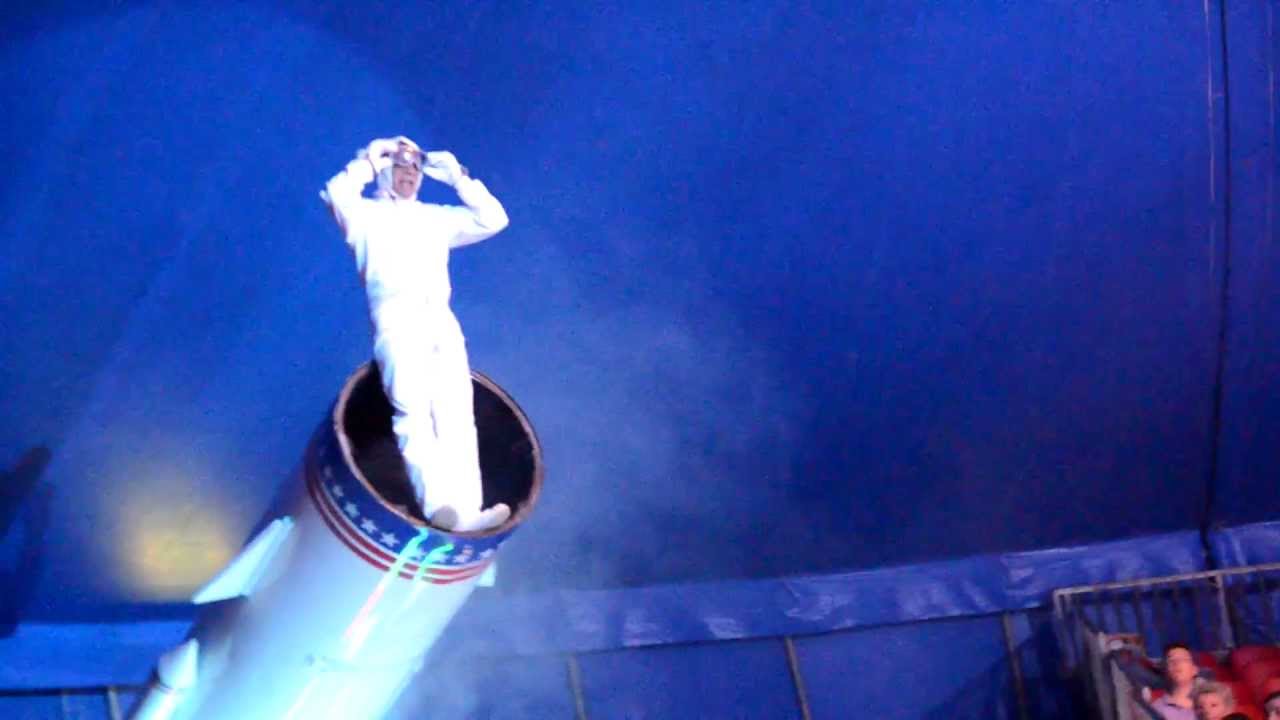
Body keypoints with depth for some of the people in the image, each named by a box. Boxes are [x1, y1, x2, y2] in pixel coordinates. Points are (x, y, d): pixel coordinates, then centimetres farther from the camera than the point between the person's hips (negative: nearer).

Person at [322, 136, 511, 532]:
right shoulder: (368, 214, 20)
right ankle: (438, 505, -40)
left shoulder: (436, 218, 32)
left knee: (457, 413, -15)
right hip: (398, 319, -4)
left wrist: (456, 176, 23)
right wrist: (370, 160, 10)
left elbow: (493, 219, 26)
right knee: (413, 413, -24)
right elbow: (337, 194, -3)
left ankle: (466, 510, -28)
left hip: (442, 321, 4)